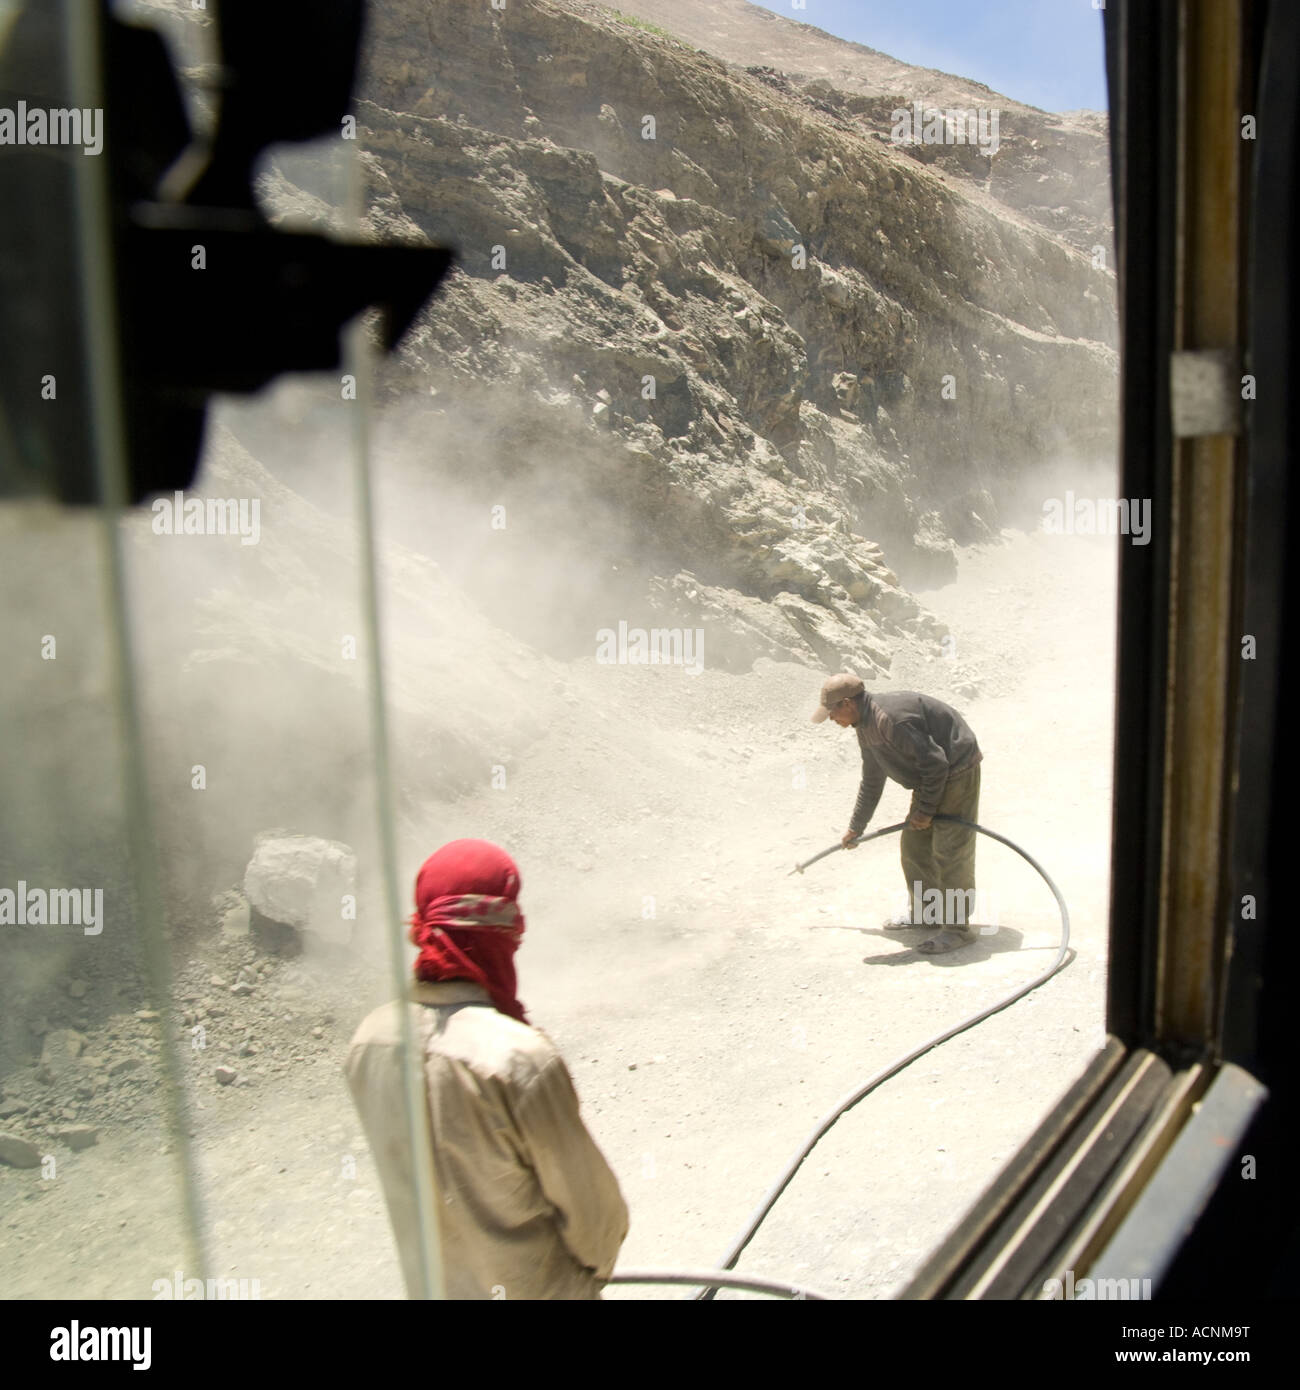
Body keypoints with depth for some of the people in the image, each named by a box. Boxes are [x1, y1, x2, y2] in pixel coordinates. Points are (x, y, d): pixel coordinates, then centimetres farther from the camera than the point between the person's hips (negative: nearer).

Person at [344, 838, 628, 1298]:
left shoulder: (369, 1040, -16)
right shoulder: (520, 1057, -34)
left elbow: (399, 1164, -1)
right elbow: (584, 1195, -21)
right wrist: (599, 1260, 1)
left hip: (428, 1283, 5)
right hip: (531, 1288, -5)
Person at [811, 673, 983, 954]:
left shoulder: (892, 719, -29)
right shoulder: (866, 726, 5)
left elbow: (936, 763, -26)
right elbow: (872, 782, 17)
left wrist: (925, 810, -16)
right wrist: (855, 827, 24)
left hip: (957, 771, -10)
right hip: (931, 776, 10)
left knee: (949, 851, -8)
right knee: (914, 845, 13)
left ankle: (958, 927, 2)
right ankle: (923, 911, 28)